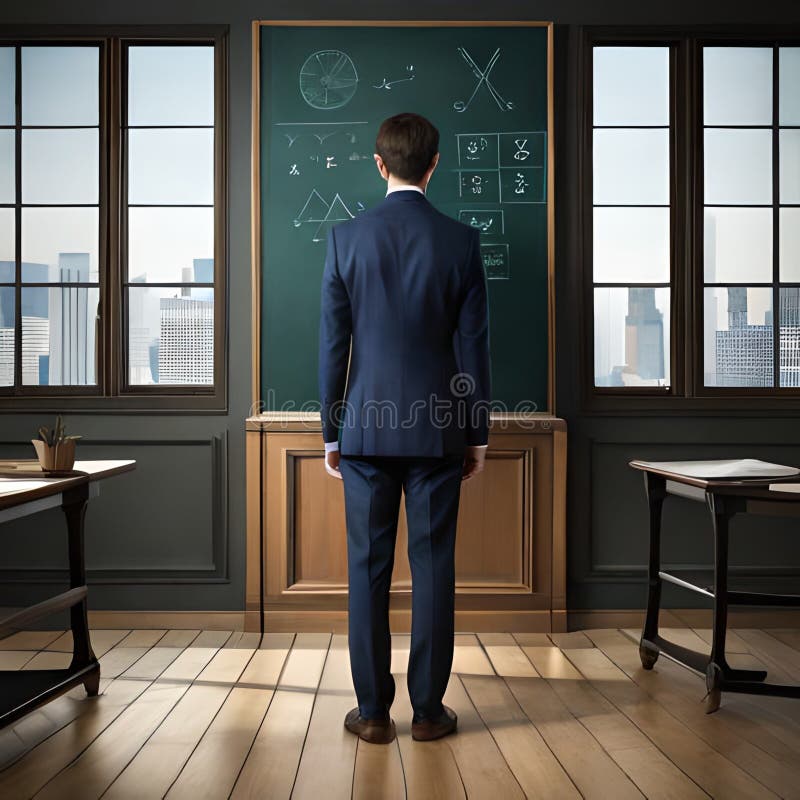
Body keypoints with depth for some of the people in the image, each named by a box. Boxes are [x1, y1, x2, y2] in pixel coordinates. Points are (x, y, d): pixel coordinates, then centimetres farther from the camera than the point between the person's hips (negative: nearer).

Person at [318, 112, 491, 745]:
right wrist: (478, 435, 7)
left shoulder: (346, 237, -2)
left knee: (369, 568, 8)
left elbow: (332, 343, -1)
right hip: (438, 430, 0)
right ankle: (429, 709, 19)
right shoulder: (461, 241, -2)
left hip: (366, 428, 0)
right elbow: (473, 345, -1)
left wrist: (331, 431, 7)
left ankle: (373, 711, 18)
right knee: (433, 567, 8)